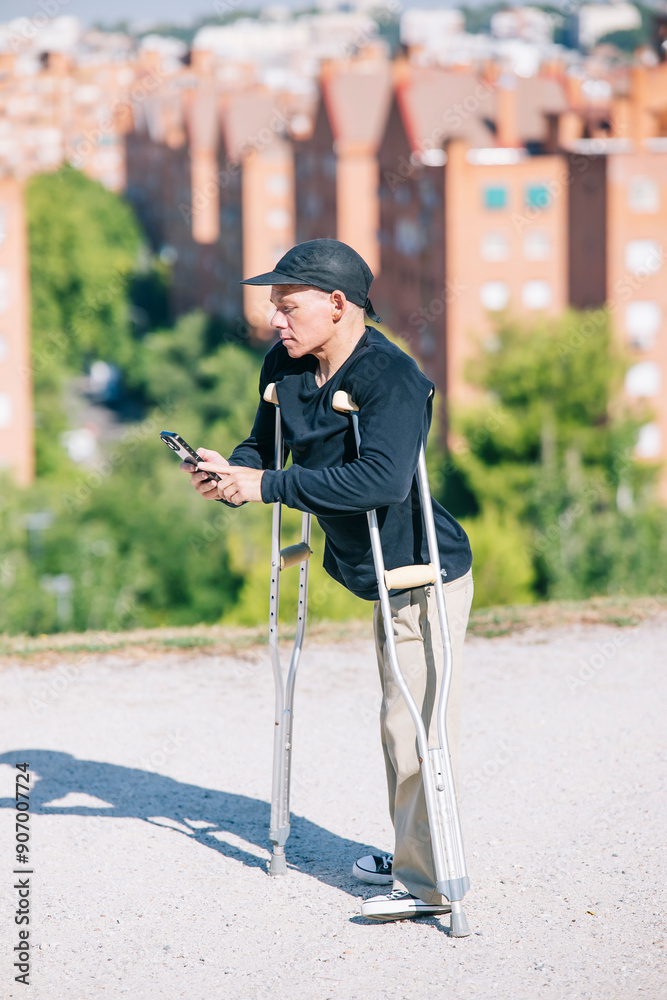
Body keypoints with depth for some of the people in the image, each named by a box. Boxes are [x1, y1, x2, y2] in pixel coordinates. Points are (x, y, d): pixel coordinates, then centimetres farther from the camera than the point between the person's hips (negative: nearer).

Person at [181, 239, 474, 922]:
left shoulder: (391, 378, -25)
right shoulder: (284, 368, 2)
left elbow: (384, 480, -38)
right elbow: (262, 445, 13)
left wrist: (268, 485, -36)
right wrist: (231, 473, -12)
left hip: (426, 577, -10)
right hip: (384, 580, 10)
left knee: (416, 728, -8)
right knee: (400, 722, 20)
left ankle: (427, 883, -2)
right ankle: (410, 855, 33)